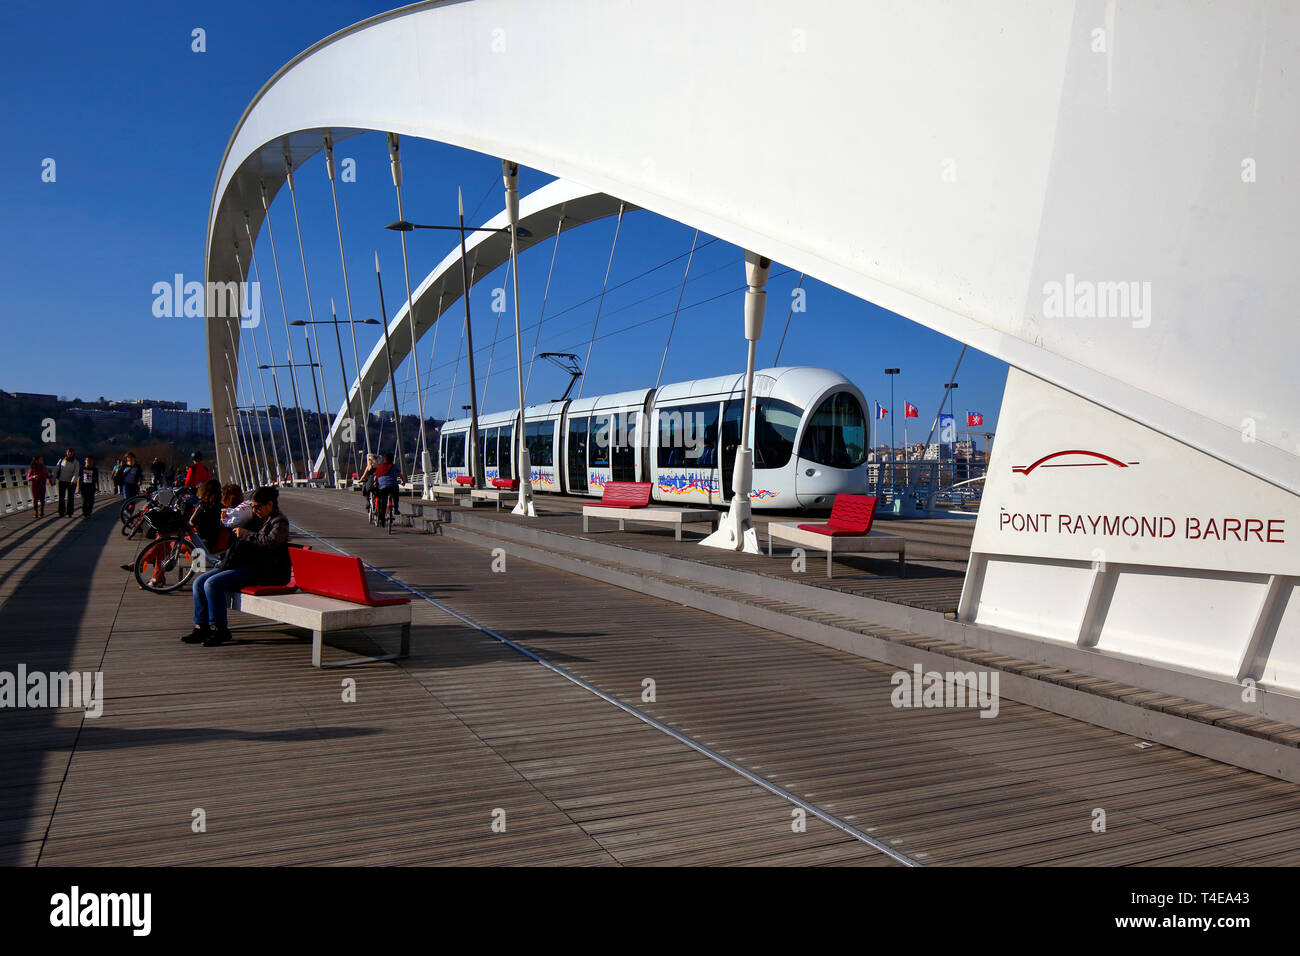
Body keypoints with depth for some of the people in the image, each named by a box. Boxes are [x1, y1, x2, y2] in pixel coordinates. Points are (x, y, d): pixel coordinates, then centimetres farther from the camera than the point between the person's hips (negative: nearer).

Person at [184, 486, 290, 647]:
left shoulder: (279, 522, -6)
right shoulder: (258, 517, 20)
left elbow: (270, 542, -25)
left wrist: (246, 534, -16)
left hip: (259, 570, -10)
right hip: (241, 564, 10)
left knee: (212, 583, -24)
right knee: (199, 582, -1)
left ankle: (219, 629, -17)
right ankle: (201, 627, 0)